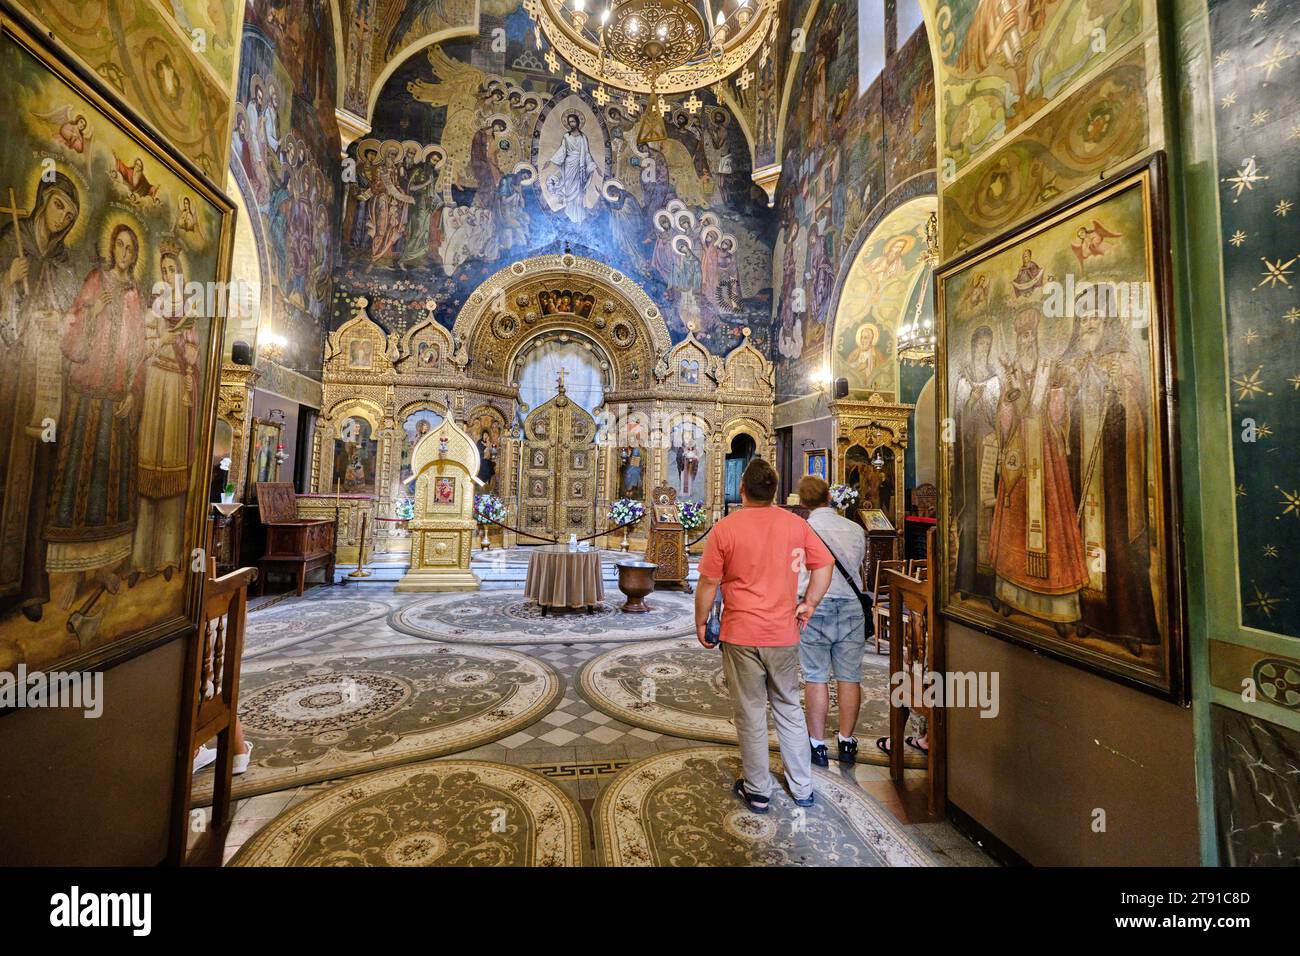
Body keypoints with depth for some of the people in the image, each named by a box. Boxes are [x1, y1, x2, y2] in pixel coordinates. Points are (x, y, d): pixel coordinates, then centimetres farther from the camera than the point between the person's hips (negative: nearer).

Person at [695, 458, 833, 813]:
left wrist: (701, 623, 4)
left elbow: (708, 584, -8)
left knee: (750, 714, 11)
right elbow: (824, 565, 4)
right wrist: (809, 603, 12)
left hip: (741, 635, -3)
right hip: (784, 634, 4)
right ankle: (802, 788, 34)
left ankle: (757, 791, 28)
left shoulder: (724, 528, -12)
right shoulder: (796, 524, -2)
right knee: (789, 708, 20)